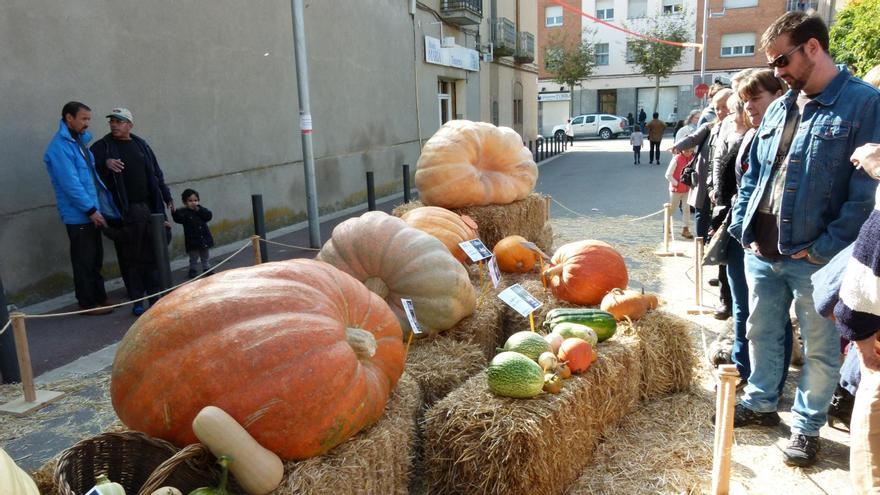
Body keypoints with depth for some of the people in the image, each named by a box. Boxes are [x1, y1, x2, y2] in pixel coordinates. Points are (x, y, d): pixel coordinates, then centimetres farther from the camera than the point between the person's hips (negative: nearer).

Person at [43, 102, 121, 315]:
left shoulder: (78, 140, 14)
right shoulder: (60, 147, -17)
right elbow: (70, 184, -22)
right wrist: (91, 210, -21)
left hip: (91, 213, 9)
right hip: (79, 216, -9)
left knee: (95, 259, 16)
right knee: (84, 261, 1)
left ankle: (99, 298, 26)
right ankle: (88, 303, 11)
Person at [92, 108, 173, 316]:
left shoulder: (141, 145, 14)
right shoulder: (102, 147, 2)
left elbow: (156, 173, 19)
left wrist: (166, 197, 20)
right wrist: (105, 163, -24)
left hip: (149, 208, 4)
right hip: (124, 212, -4)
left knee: (153, 254, 8)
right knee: (130, 258, 0)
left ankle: (155, 295, 20)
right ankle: (137, 300, 8)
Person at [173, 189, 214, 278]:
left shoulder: (201, 210, 4)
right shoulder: (183, 212, -9)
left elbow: (209, 215, -12)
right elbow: (179, 219, -27)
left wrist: (199, 209, -19)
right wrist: (174, 212, -47)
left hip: (204, 239, 4)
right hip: (192, 241, -4)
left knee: (206, 258, 18)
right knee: (194, 259, 9)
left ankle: (207, 269, 32)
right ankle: (193, 271, 24)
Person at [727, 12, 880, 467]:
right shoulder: (779, 108, 10)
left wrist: (824, 249, -16)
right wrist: (743, 229, 4)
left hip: (814, 258, -6)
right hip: (762, 251, 6)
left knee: (820, 348, 10)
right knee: (761, 334, 18)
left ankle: (807, 427, 27)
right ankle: (760, 404, 37)